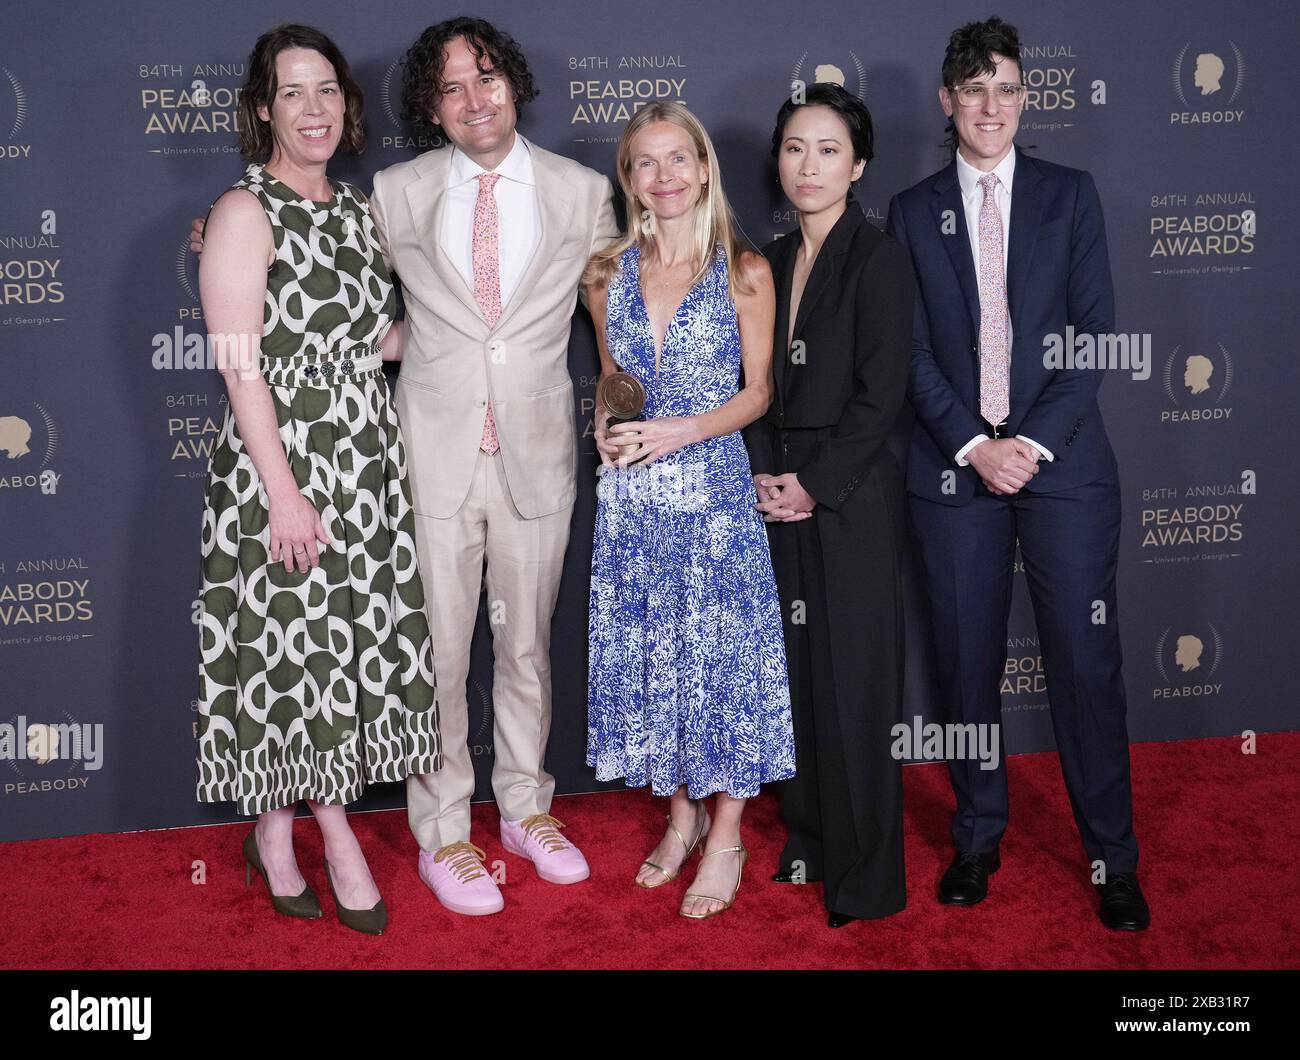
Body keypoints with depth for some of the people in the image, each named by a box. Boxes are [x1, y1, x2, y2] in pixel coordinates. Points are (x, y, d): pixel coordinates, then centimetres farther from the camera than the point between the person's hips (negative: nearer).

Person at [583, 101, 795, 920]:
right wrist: (606, 425, -4)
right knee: (644, 650, 9)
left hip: (714, 488, -3)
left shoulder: (744, 271, -3)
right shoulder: (609, 275, 7)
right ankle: (682, 814, 29)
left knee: (722, 651, 1)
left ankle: (727, 838, 17)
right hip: (631, 492, 4)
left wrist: (684, 430, -15)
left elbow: (759, 390, -1)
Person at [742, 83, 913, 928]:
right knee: (795, 670, 12)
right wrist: (765, 476, -3)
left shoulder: (878, 259, -7)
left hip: (850, 499, -6)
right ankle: (809, 843, 28)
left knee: (854, 679, 1)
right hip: (782, 499, 6)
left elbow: (881, 395, -13)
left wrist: (816, 485, -13)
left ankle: (866, 877, 14)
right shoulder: (771, 261, 12)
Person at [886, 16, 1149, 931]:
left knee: (1086, 660, 0)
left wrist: (1036, 441, -10)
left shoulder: (1070, 195, 8)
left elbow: (1096, 333, 1)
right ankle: (978, 839, 23)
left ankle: (1113, 858, 13)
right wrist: (973, 444, -10)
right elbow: (912, 352, 2)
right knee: (969, 661, 7)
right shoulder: (913, 212, 8)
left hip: (1063, 461, -1)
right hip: (955, 464, 1)